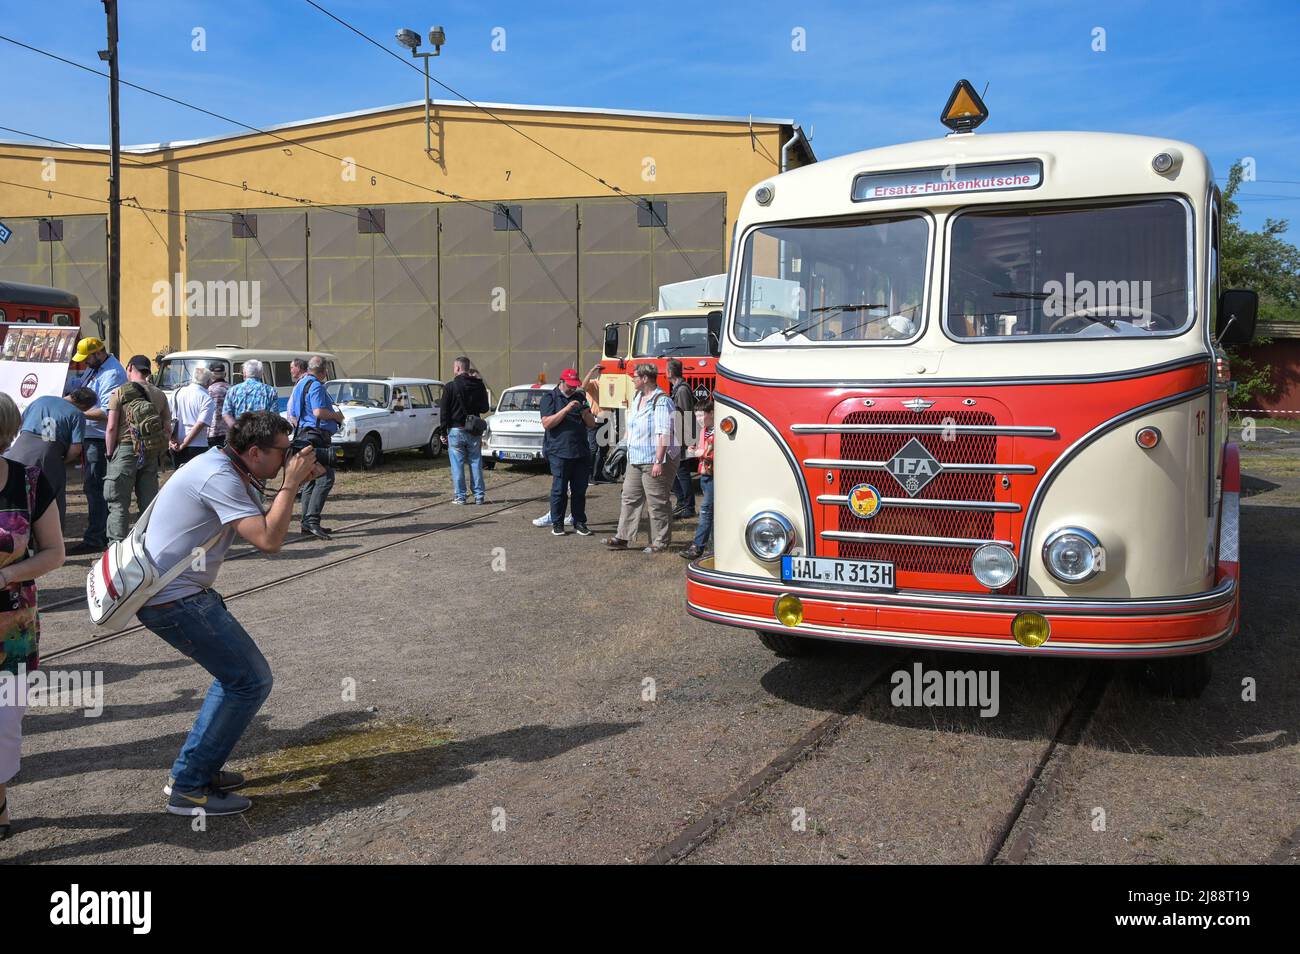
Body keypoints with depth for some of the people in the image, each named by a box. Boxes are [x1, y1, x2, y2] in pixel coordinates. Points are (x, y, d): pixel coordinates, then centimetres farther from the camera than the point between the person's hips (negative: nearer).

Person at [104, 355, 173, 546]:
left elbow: (111, 428, -8)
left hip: (125, 450, -4)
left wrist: (110, 454, 0)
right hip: (152, 454, 4)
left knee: (118, 503, 2)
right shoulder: (159, 395, 9)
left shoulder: (120, 392, -4)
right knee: (149, 501, 11)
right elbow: (168, 428, 7)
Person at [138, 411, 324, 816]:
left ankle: (193, 769, 24)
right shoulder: (219, 478, -20)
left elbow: (262, 522, 17)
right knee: (251, 681, -7)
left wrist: (296, 482, 5)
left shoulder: (218, 466, 11)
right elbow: (268, 540, -26)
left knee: (236, 673, 19)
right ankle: (189, 788, -1)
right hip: (174, 599, -11)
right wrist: (291, 482, -17)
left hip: (174, 591, 11)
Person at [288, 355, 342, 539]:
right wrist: (337, 415, -8)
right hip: (316, 436, -11)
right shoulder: (316, 386, -11)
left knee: (310, 480, 14)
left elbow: (292, 415, 24)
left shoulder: (300, 384, 20)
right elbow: (319, 411, -24)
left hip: (303, 435, 11)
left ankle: (307, 523, 16)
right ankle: (312, 520, -21)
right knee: (325, 478, -14)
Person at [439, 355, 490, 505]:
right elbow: (484, 408, 9)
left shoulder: (450, 387, -9)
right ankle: (479, 496, 10)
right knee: (476, 463, 9)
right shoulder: (479, 385, 1)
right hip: (474, 431, 3)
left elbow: (444, 412, -7)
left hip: (456, 430, -3)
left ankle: (460, 496, 3)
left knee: (457, 464, 2)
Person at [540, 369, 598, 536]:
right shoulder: (550, 398, 1)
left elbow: (592, 424, 15)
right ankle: (557, 524, 8)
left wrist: (585, 413, -6)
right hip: (559, 452, -5)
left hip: (581, 452, 5)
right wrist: (566, 409, -18)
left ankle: (579, 523, 13)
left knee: (580, 490, 6)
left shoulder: (580, 397, 16)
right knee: (559, 489, -1)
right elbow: (546, 423, -12)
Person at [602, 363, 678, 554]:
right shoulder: (637, 398, 13)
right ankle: (622, 538, 14)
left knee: (657, 502, -1)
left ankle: (660, 542, 7)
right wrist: (630, 452, 22)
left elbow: (664, 434, -22)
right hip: (636, 460, 10)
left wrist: (659, 461, -26)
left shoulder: (661, 402, -16)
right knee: (629, 498, 9)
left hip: (654, 460, -9)